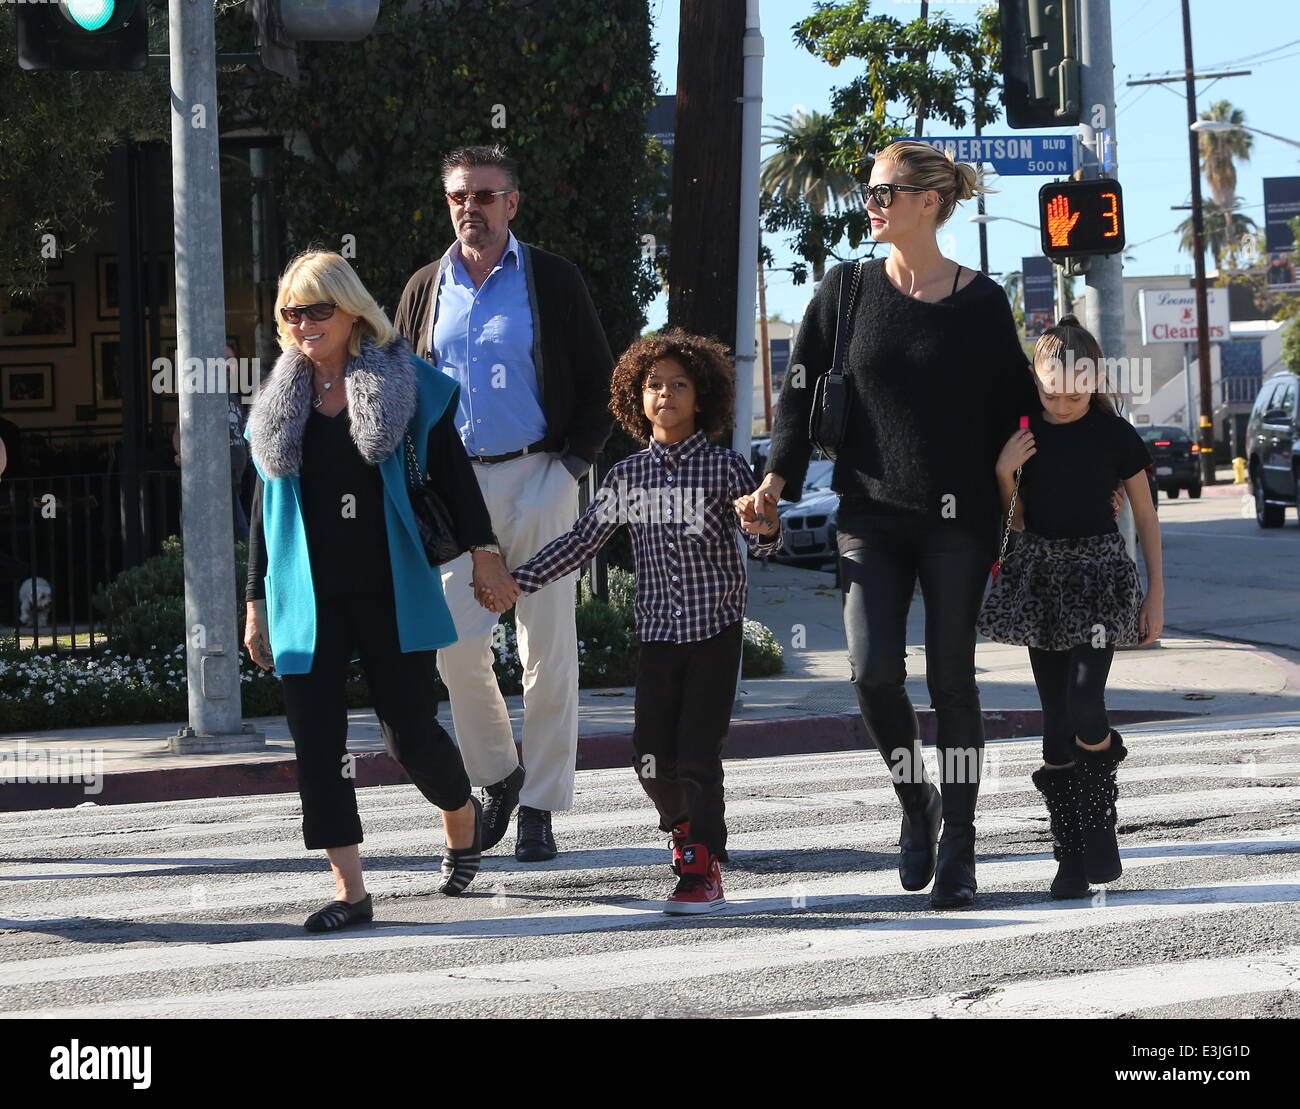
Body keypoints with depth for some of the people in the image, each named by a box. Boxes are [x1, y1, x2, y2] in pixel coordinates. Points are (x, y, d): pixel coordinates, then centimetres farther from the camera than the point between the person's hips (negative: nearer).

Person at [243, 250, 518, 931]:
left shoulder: (406, 384, 0)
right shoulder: (280, 401, 10)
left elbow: (449, 470, 3)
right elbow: (266, 508, 14)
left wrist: (481, 550, -2)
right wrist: (256, 602, 14)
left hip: (390, 592, -3)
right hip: (308, 599, 3)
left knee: (409, 731, -1)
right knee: (315, 739, -5)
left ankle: (461, 816, 32)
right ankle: (350, 891, -1)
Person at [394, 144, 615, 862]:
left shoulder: (552, 281, 2)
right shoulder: (426, 289, 11)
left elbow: (599, 380, 5)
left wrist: (573, 462, -4)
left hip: (537, 480, -2)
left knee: (548, 652, -2)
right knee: (455, 646, -5)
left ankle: (539, 808, 5)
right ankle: (498, 777, 17)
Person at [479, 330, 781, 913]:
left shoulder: (724, 465, -5)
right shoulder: (627, 475, 5)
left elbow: (762, 541, -11)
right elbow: (581, 541, 10)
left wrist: (766, 530, -35)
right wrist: (517, 581, 5)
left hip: (716, 628, -3)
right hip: (658, 630, 3)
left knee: (697, 753, -8)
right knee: (651, 756, 0)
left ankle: (702, 869, 2)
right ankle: (686, 828, 30)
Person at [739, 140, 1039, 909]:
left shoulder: (981, 302, 0)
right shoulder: (847, 291, 4)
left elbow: (1012, 410, 6)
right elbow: (803, 387, 5)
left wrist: (1006, 516, 2)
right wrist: (780, 477, -8)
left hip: (958, 520, -1)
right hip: (871, 514, 1)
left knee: (951, 679, 0)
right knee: (874, 670, -12)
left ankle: (957, 848, 10)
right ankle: (916, 804, 13)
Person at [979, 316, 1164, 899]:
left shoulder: (1115, 435, -5)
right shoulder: (1024, 433, 2)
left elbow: (1145, 516, 5)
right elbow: (1015, 521, 10)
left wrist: (1156, 593, 4)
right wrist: (1004, 473, -8)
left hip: (1099, 576, -3)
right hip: (1041, 576, 3)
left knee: (1084, 712, -18)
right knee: (1056, 724, 2)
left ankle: (1101, 823, 9)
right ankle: (1073, 855, 7)